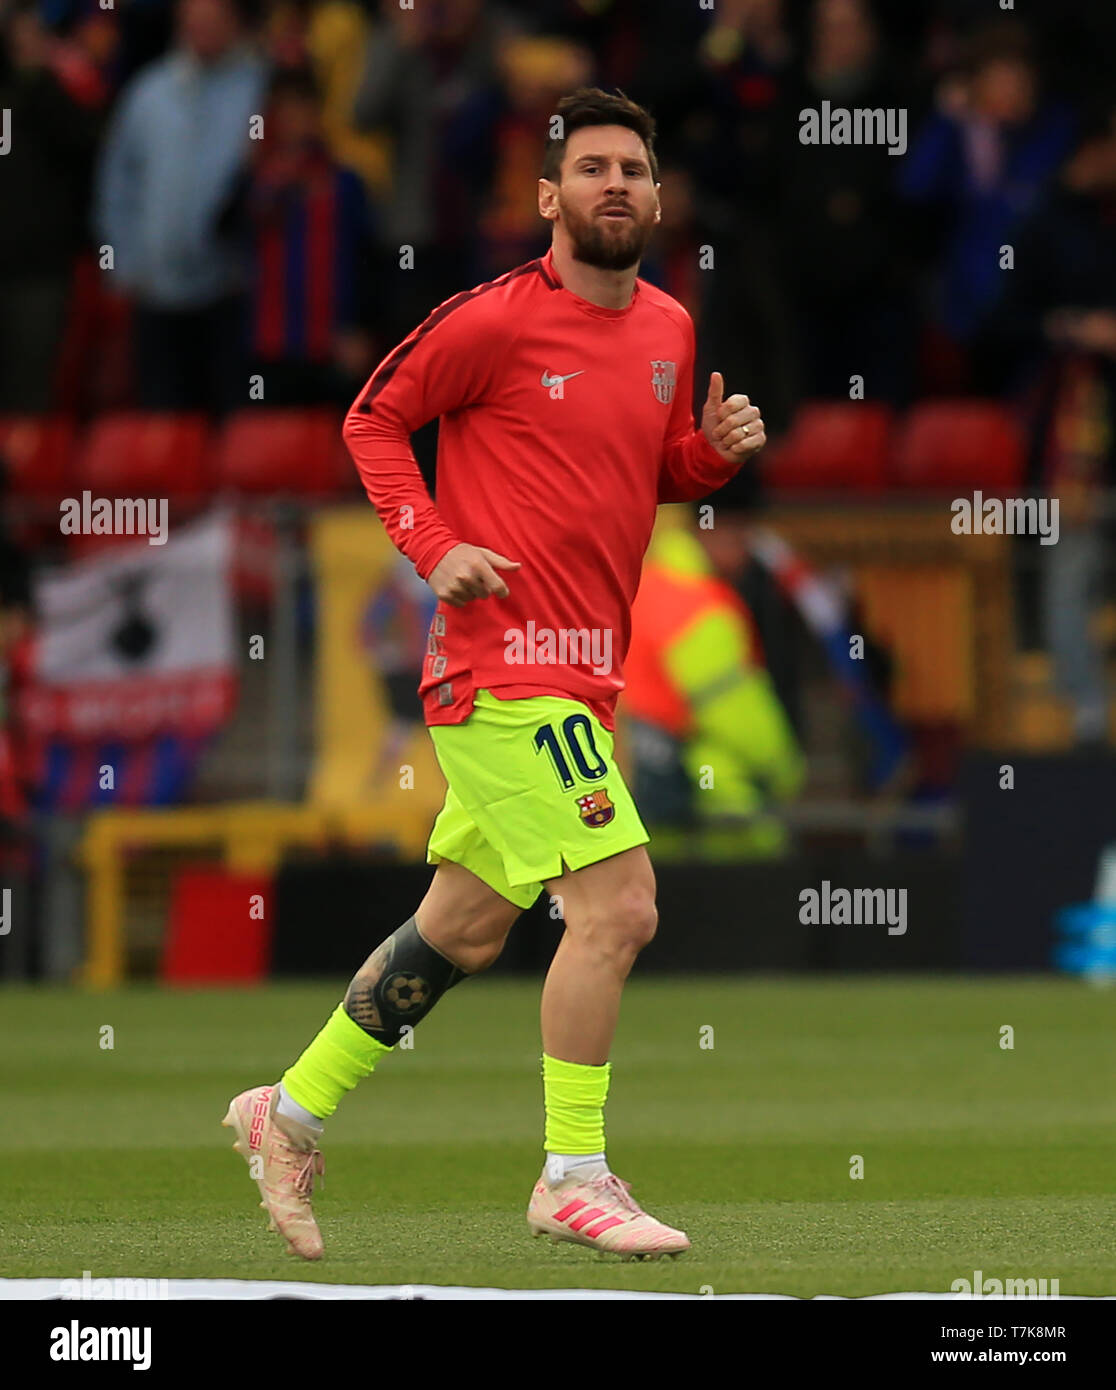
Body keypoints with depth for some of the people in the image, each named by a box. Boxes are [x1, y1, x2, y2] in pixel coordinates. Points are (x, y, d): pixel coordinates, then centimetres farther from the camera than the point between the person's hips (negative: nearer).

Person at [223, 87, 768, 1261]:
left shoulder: (667, 329, 11)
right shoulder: (496, 319, -9)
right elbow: (372, 419, 0)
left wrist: (718, 447, 1)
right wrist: (435, 547, -11)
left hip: (581, 671, 8)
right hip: (509, 663, -8)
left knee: (463, 930, 14)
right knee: (617, 905, -14)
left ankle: (292, 1113, 28)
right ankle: (575, 1179, -5)